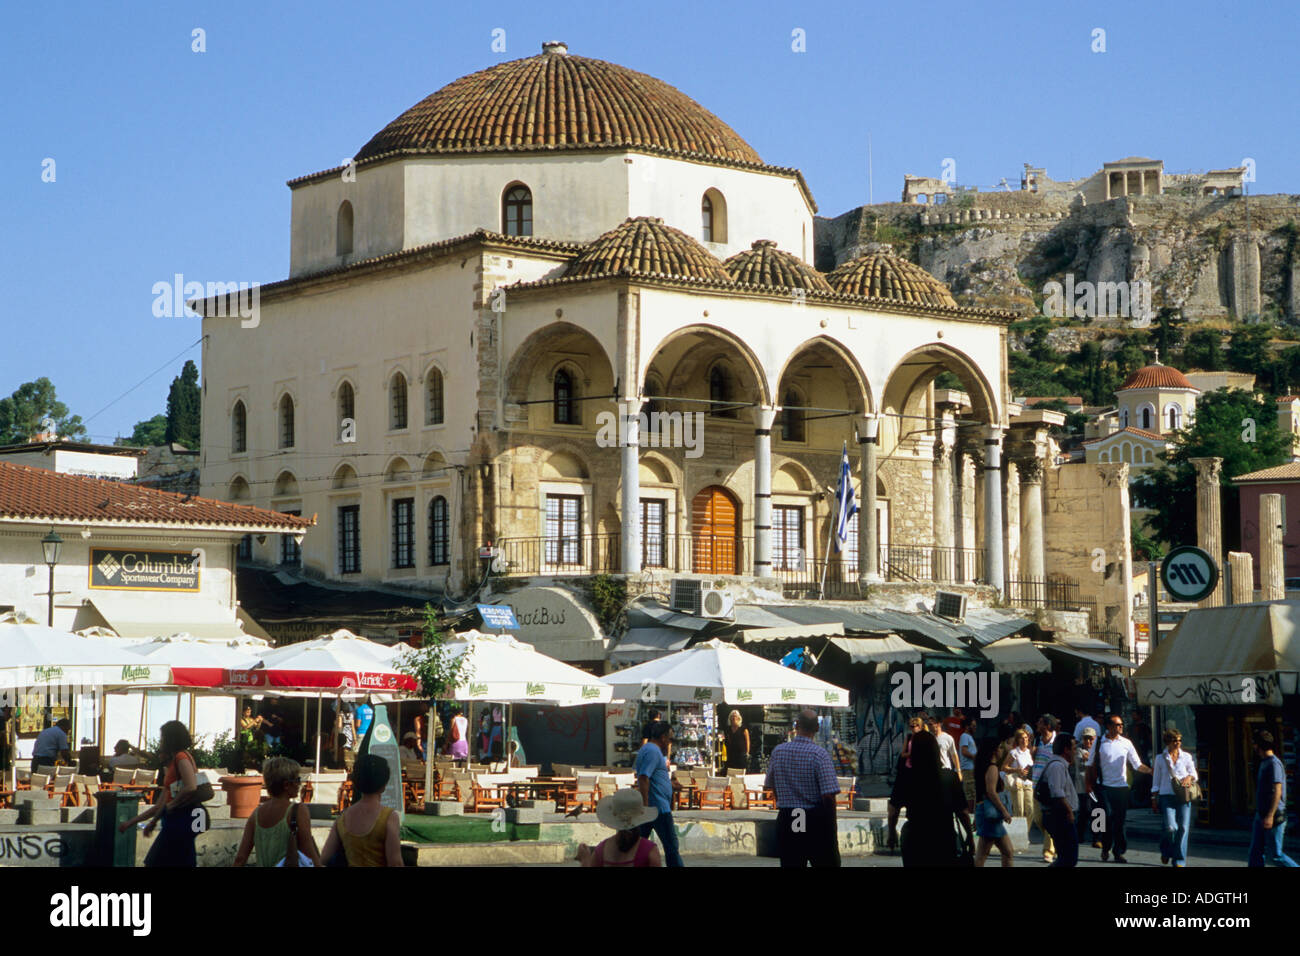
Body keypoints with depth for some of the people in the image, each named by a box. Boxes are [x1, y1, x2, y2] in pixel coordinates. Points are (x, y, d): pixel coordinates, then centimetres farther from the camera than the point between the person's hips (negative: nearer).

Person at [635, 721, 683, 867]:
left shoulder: (646, 749, 18)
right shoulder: (653, 751, -14)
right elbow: (643, 778, -23)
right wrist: (645, 805, -25)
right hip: (659, 807, -10)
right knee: (671, 845, -5)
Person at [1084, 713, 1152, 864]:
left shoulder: (1126, 743, 5)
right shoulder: (1099, 743, 1)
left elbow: (1137, 765, 5)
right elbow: (1091, 765, 10)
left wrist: (1151, 770, -11)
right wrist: (1089, 783, 7)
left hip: (1121, 786, 2)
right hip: (1104, 787, -2)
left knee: (1120, 820, 3)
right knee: (1107, 817, -10)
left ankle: (1119, 852, 10)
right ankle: (1106, 848, 10)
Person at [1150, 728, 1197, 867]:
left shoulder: (1187, 757, 10)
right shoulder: (1160, 759, 8)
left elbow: (1194, 775, 15)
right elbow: (1156, 781, 12)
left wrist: (1189, 777, -8)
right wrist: (1154, 799, 8)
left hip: (1183, 797, 2)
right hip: (1167, 796, -2)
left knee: (1183, 828, -6)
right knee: (1171, 828, -15)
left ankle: (1179, 860, 4)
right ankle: (1165, 850, 16)